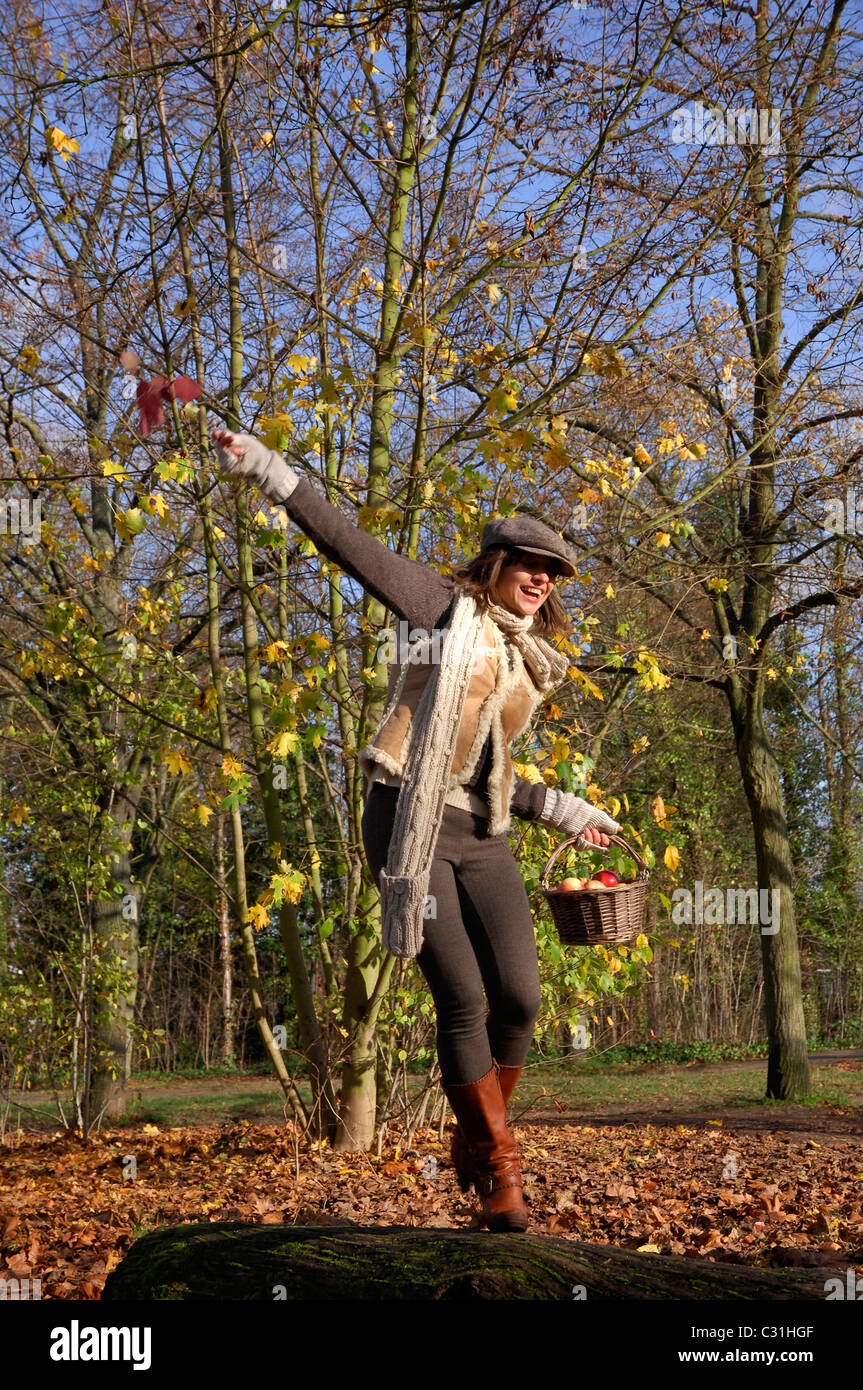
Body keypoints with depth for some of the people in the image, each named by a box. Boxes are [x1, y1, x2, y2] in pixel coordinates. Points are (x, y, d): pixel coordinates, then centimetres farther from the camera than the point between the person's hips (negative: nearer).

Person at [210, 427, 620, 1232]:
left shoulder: (529, 668, 20)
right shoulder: (446, 607, 3)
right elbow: (351, 545, -3)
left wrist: (562, 811, 26)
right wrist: (271, 473, -11)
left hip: (480, 836, 6)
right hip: (409, 824, -6)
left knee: (519, 997, -3)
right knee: (462, 999, -8)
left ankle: (476, 1145, 21)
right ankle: (497, 1166, 7)